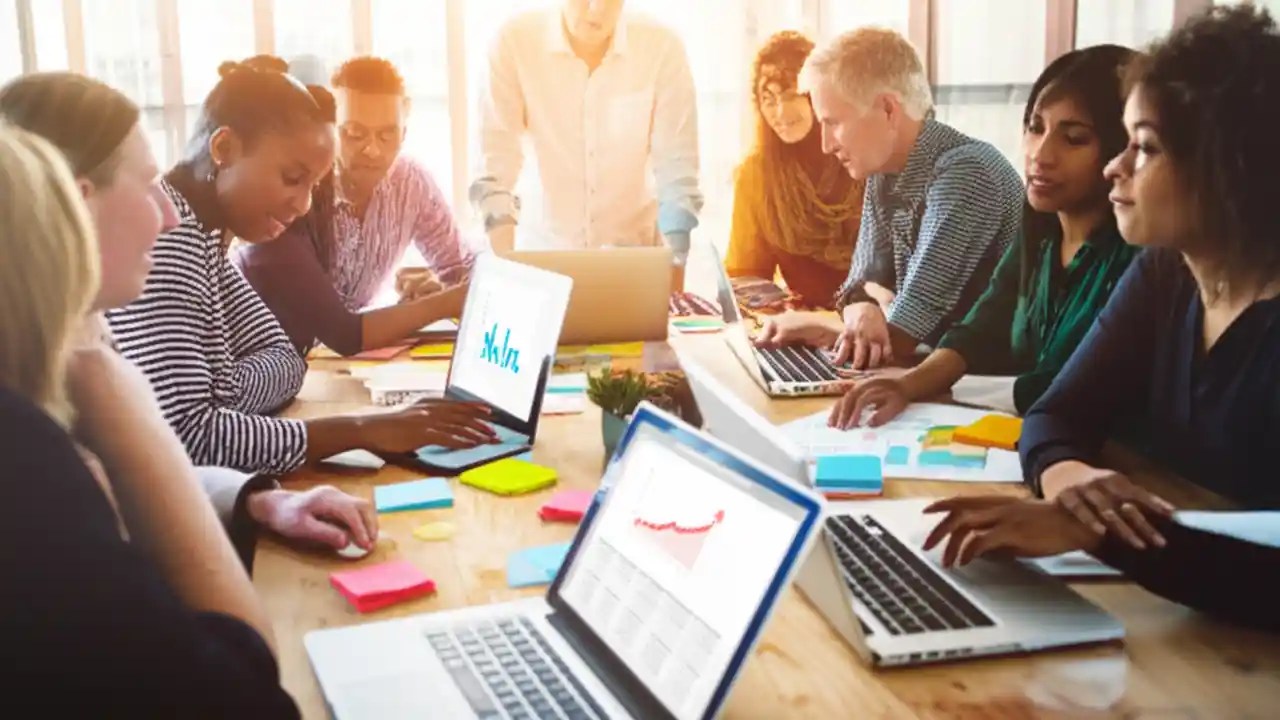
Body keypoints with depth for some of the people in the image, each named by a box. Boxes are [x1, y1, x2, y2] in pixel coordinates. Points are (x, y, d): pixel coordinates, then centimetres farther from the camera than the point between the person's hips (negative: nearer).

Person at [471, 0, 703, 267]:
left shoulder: (663, 48, -12)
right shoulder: (515, 42, -12)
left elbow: (676, 161, -9)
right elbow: (497, 152, -13)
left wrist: (677, 256, -19)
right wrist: (502, 260, -22)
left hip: (634, 246, 0)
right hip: (545, 248, 0)